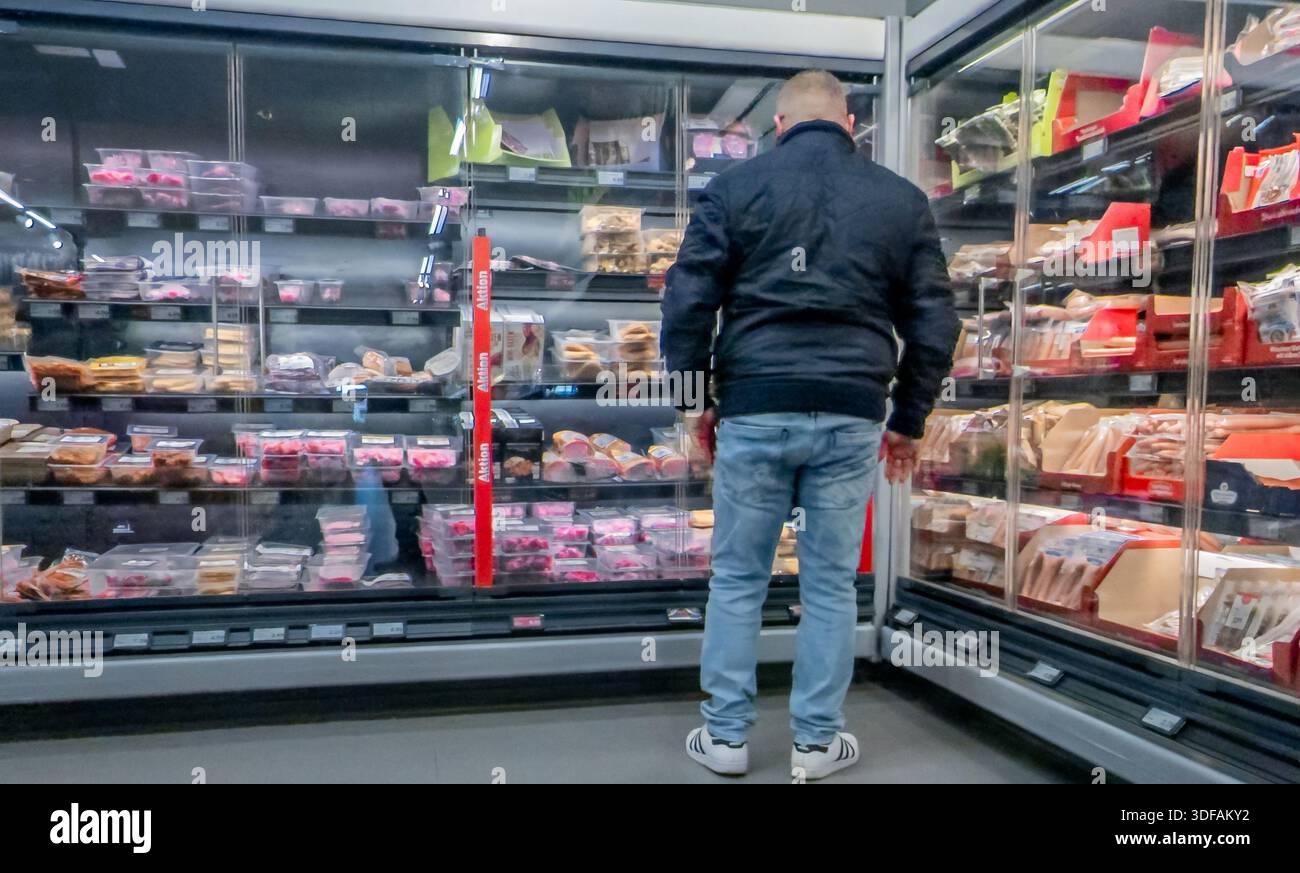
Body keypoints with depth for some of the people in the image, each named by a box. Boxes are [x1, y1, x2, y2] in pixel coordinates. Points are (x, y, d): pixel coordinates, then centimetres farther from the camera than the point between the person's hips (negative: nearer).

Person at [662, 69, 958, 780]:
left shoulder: (735, 187, 4)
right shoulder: (901, 199, 10)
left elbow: (687, 301, -1)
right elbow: (933, 322, 9)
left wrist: (696, 398, 8)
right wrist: (909, 420, 16)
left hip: (753, 412, -1)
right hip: (851, 419, 2)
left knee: (737, 580, 10)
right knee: (830, 585, 11)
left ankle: (727, 736, 20)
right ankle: (816, 742, 21)